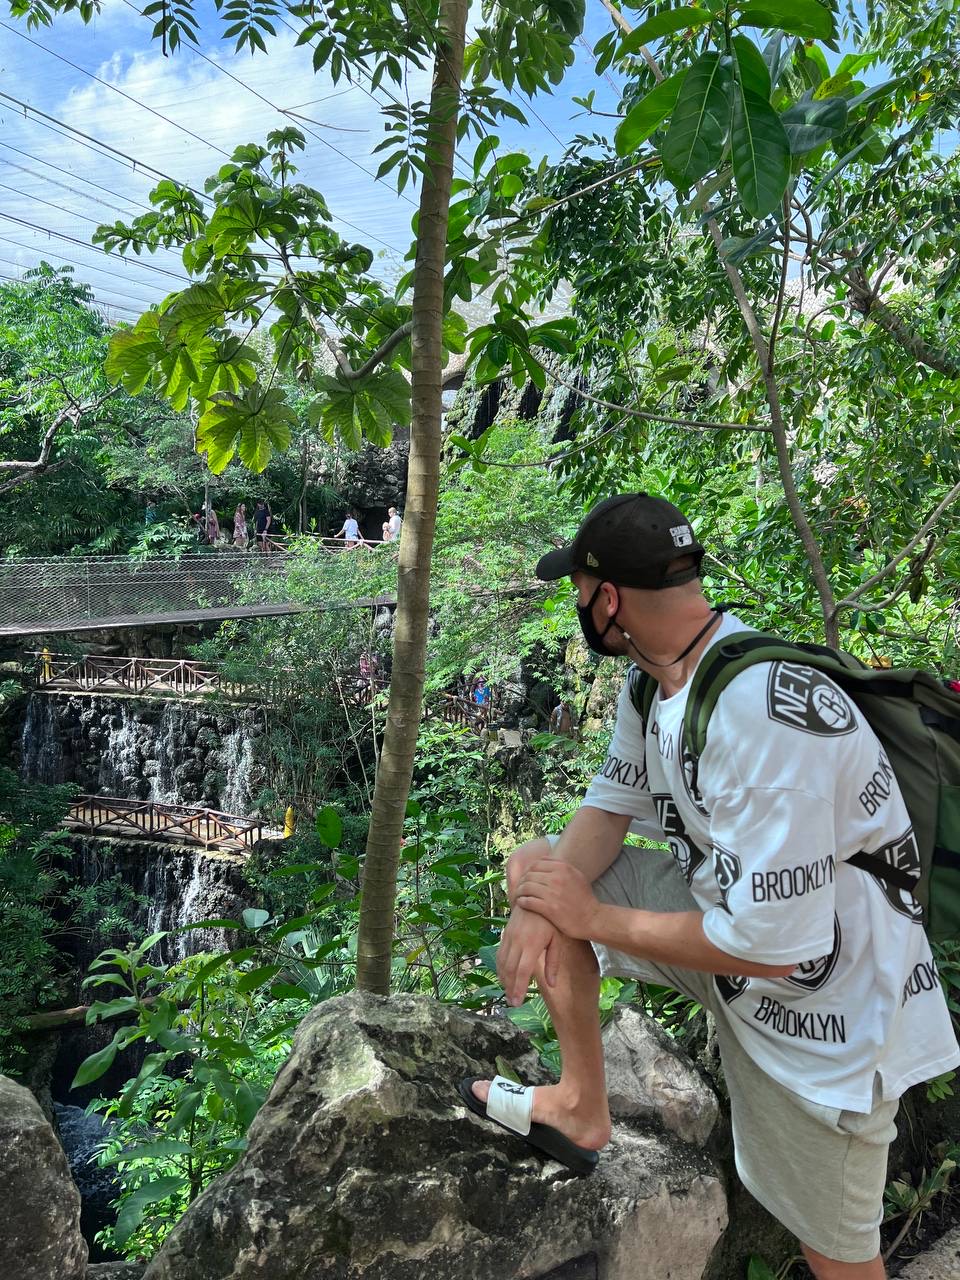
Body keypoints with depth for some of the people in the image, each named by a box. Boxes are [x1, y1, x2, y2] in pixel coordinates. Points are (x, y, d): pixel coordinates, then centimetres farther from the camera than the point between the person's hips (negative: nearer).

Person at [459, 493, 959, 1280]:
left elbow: (770, 944, -32)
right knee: (538, 864, 0)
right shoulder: (655, 680, -7)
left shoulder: (763, 716, -34)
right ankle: (582, 1109, 14)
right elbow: (612, 805, 5)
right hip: (725, 900, 8)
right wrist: (545, 905, -15)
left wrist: (592, 919, -18)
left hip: (827, 997, -7)